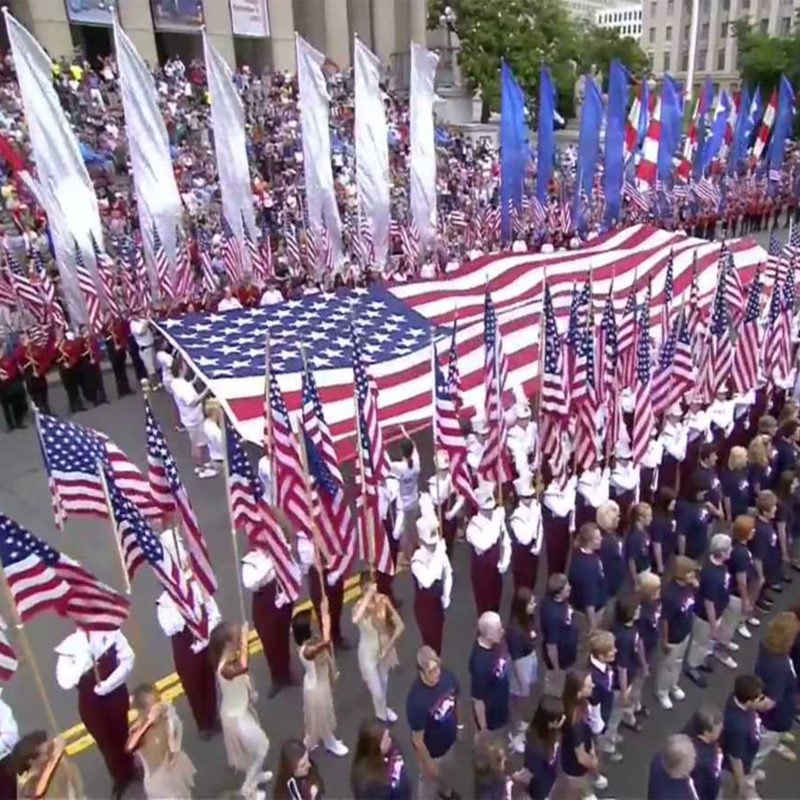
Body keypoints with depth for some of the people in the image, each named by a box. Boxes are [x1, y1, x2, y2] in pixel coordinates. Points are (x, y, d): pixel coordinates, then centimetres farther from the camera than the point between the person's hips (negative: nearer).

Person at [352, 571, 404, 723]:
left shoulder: (383, 600, -18)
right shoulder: (359, 606, -25)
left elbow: (400, 626, -12)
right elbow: (355, 620, -51)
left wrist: (388, 647, -14)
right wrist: (367, 597, -48)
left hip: (384, 648, 3)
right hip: (368, 653, -3)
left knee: (384, 684, 25)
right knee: (377, 691, 6)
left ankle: (383, 708, 55)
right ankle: (382, 715, 37)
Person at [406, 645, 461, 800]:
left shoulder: (448, 676, -24)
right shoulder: (417, 699, -41)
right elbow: (417, 740, -26)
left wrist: (456, 726, 12)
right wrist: (428, 763, -14)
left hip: (449, 740, 6)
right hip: (431, 750, -6)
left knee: (448, 770, 34)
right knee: (430, 781, 24)